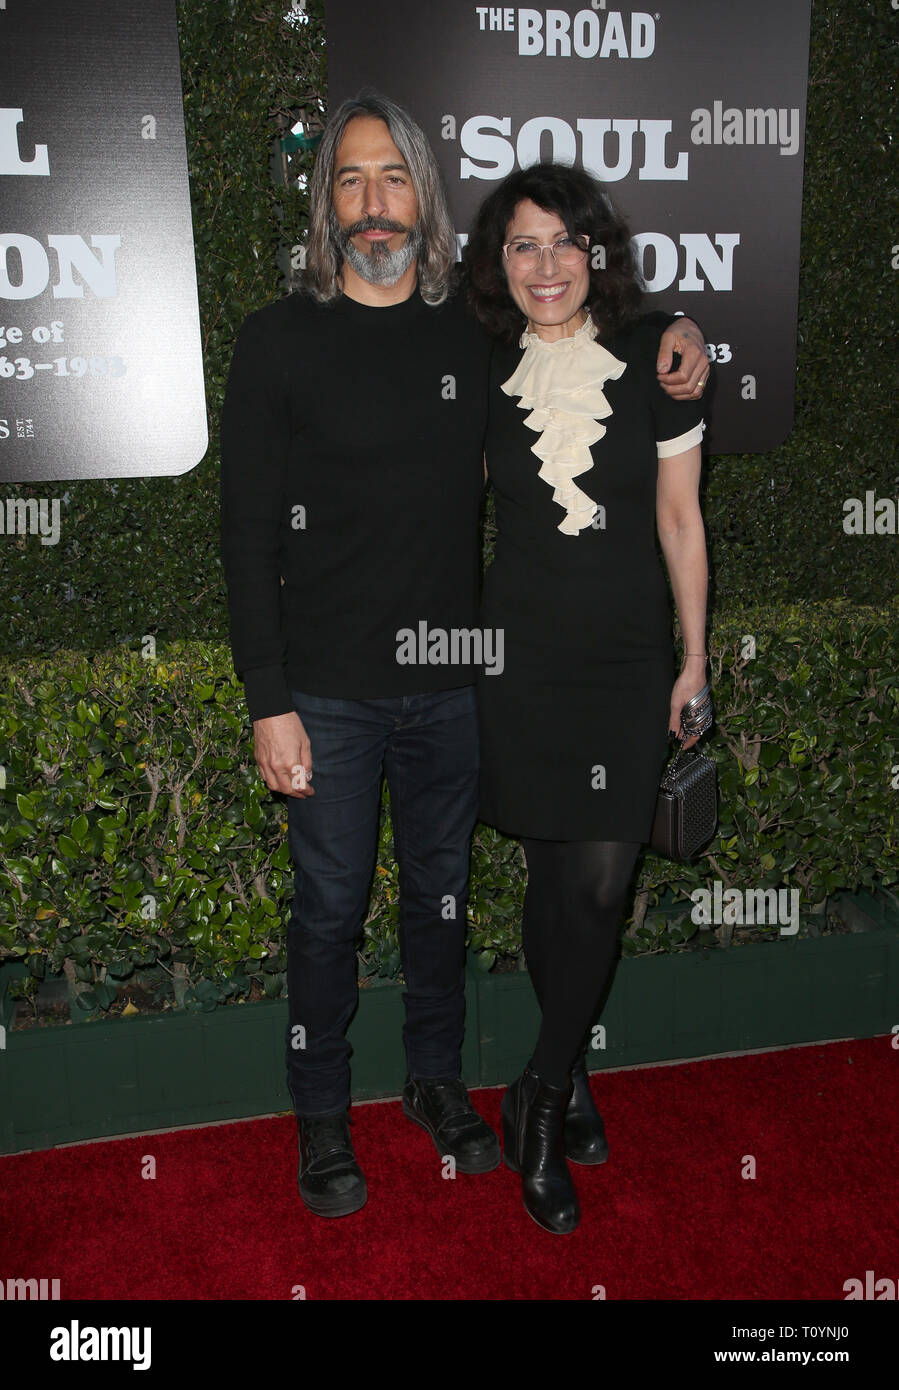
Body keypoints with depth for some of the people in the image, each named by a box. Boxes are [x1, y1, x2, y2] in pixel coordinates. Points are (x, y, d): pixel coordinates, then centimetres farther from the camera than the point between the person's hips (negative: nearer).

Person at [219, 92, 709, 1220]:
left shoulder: (476, 335, 4)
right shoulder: (279, 340, -5)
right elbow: (247, 535, -7)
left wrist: (675, 335, 1)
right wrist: (269, 702, -12)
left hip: (451, 682, 3)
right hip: (331, 693, -3)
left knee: (441, 894, 17)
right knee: (329, 911, 9)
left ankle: (436, 1080, 39)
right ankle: (321, 1112, 32)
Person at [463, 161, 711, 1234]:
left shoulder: (654, 365, 0)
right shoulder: (484, 377, 3)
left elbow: (680, 521, 4)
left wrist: (696, 659, 3)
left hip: (630, 661, 0)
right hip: (521, 655, 1)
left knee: (600, 882, -5)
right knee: (554, 876, 7)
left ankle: (538, 1104, 14)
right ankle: (566, 1081, 28)